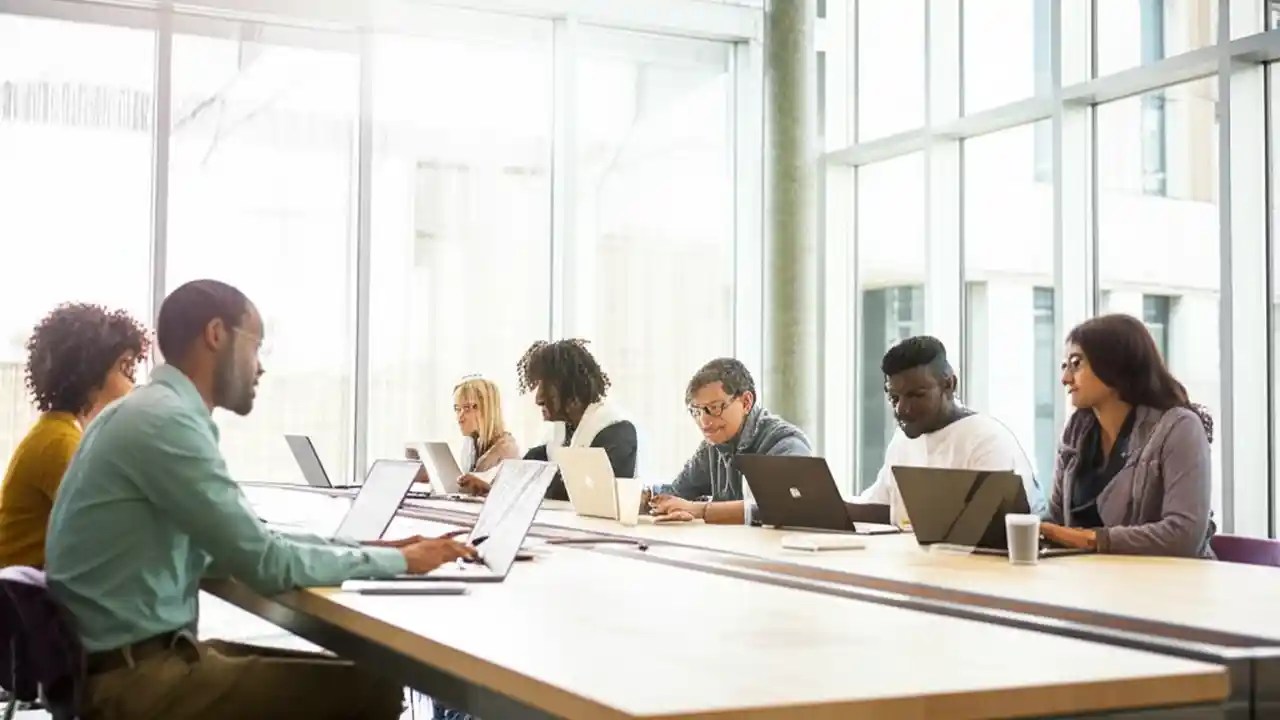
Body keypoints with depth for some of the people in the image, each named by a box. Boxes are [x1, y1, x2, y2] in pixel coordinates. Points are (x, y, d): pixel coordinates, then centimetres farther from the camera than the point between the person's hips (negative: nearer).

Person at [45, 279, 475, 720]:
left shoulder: (156, 411, 12)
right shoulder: (165, 421, -18)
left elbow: (245, 542, 14)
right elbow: (267, 564, -18)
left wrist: (372, 548, 8)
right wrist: (400, 561, -7)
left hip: (140, 655, 10)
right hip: (132, 678, -10)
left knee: (343, 674, 9)